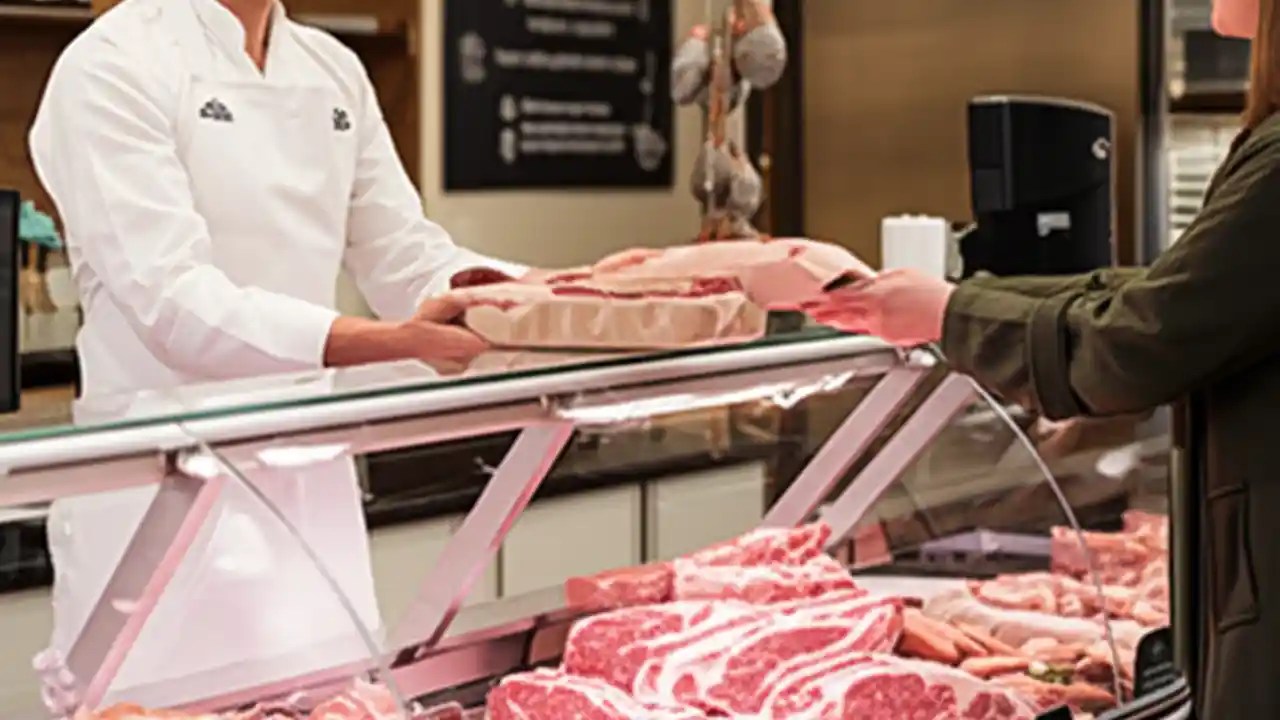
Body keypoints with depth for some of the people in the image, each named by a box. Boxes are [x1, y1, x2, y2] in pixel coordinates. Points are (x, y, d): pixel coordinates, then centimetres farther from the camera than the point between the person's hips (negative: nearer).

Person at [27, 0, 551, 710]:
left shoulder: (334, 71, 10)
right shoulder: (114, 65, -11)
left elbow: (410, 260, 8)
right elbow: (172, 300, -22)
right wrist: (385, 344, -34)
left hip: (315, 488, 6)